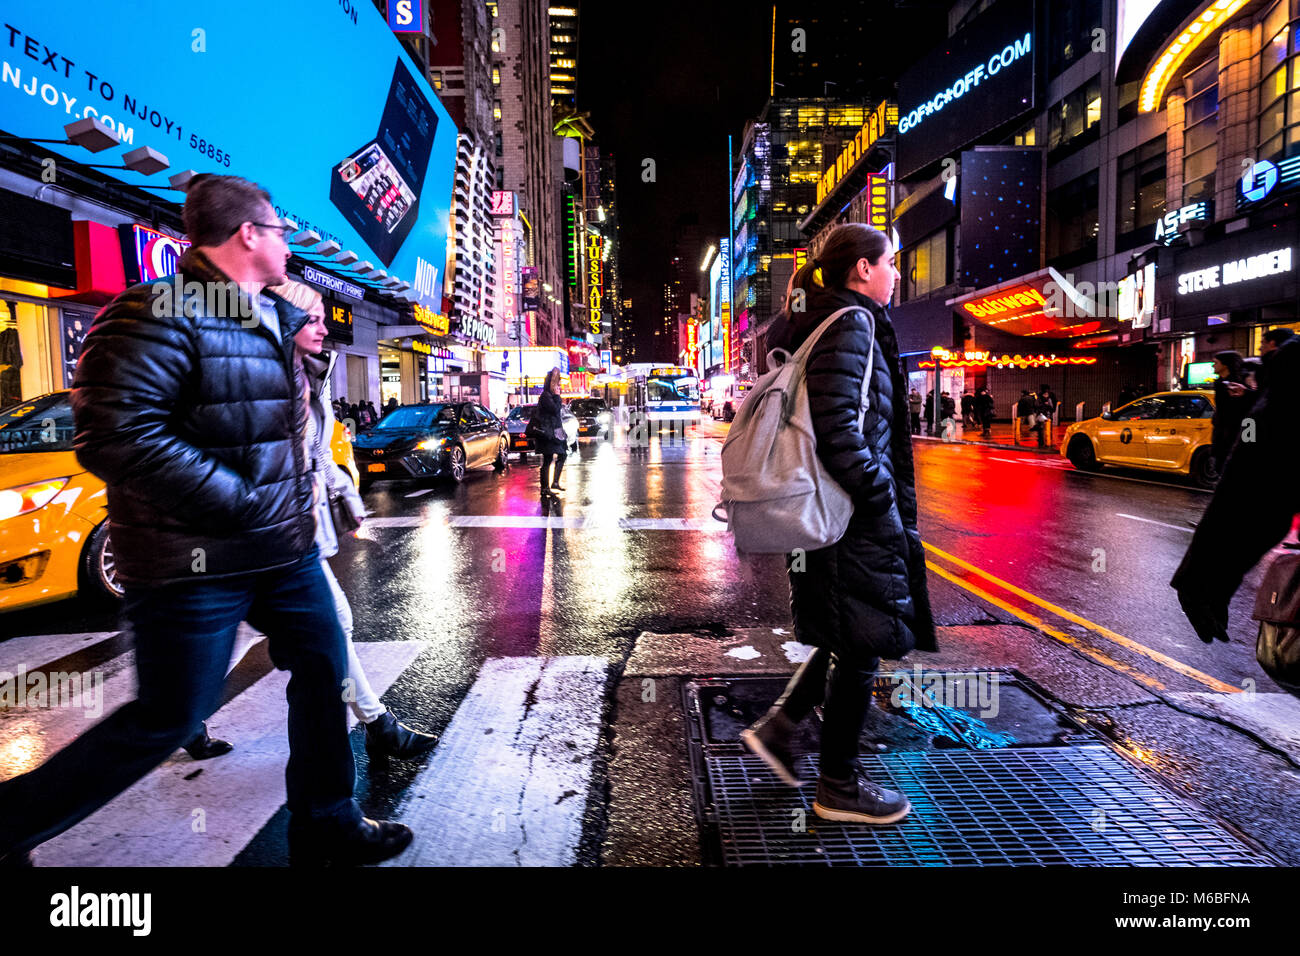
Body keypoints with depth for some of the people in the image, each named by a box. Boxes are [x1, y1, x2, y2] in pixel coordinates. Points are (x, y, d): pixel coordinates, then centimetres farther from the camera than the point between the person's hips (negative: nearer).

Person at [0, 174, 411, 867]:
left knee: (323, 669, 13)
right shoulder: (163, 313, -16)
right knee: (169, 718, 3)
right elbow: (114, 434, -27)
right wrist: (241, 504, -24)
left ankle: (325, 826, 31)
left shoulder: (271, 316, 12)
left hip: (285, 548, 9)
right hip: (196, 563, -9)